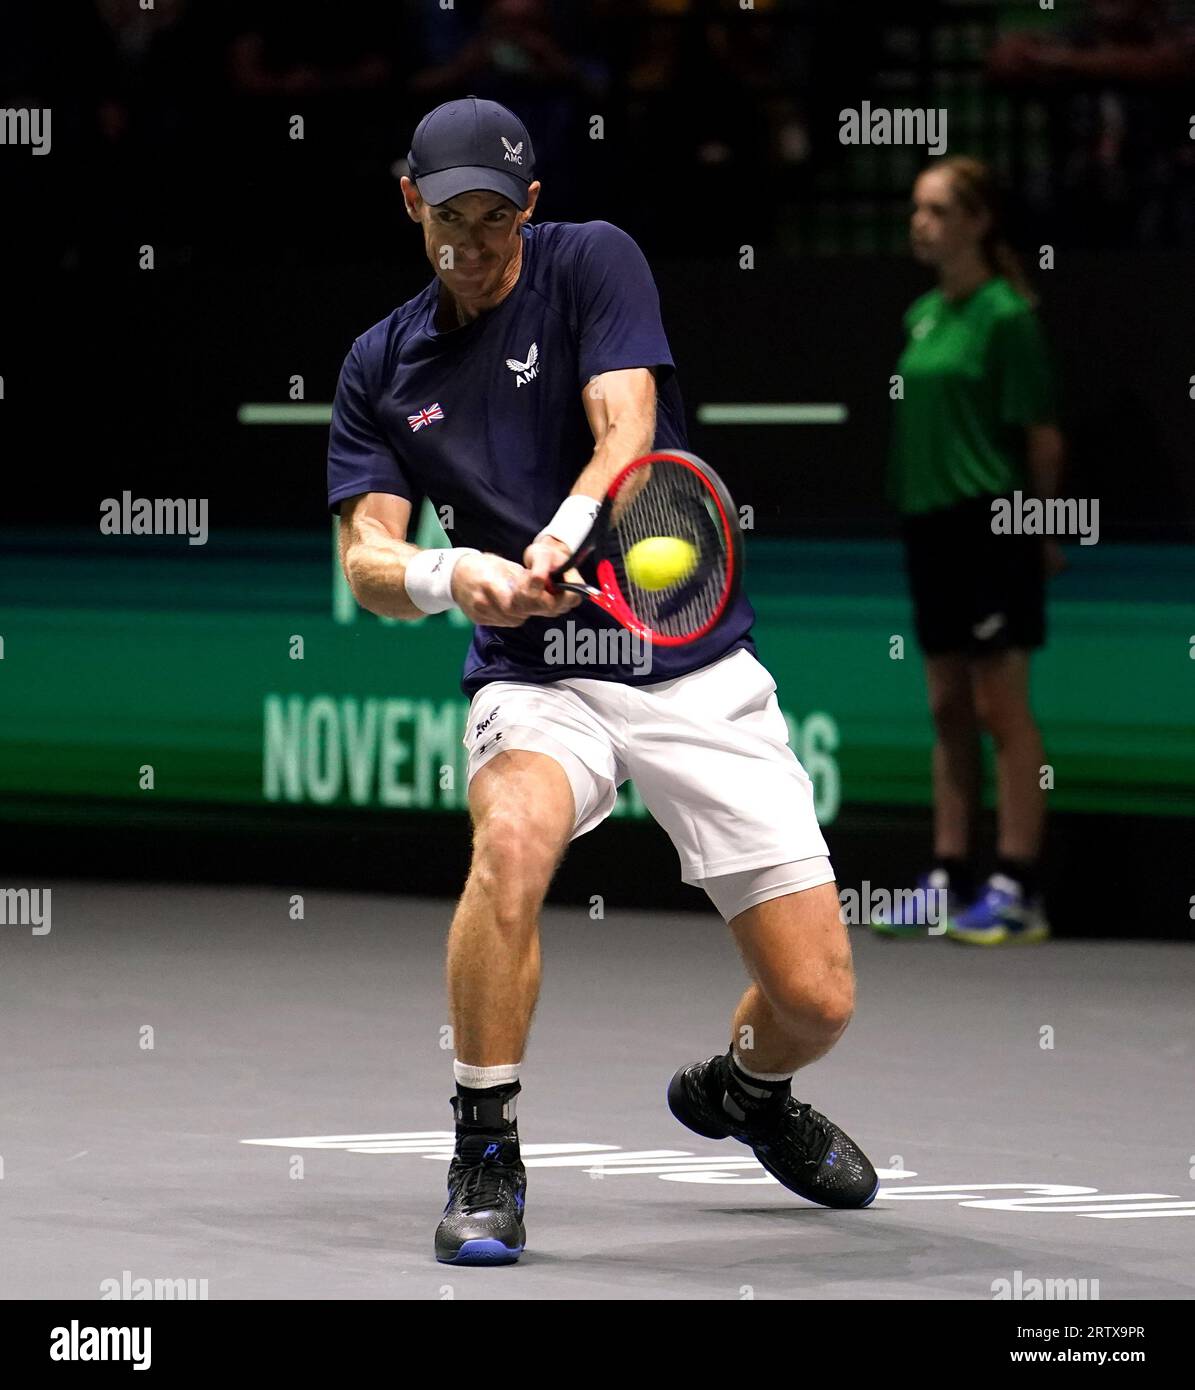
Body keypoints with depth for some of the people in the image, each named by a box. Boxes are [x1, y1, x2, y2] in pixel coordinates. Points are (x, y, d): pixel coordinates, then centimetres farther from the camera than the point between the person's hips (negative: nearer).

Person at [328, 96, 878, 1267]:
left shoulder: (592, 265, -2)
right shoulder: (381, 368, 7)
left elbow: (625, 435, -17)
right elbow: (367, 558, -2)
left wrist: (555, 547, -38)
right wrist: (449, 575, -27)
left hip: (694, 672, -1)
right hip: (535, 680, 1)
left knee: (814, 1002, -6)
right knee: (512, 836, -36)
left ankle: (742, 1090, 33)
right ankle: (485, 1160, -20)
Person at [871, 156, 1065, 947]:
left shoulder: (1004, 315, -10)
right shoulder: (923, 316, 13)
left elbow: (1041, 436, -9)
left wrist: (1043, 530, -6)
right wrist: (920, 507, 13)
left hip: (990, 525, -8)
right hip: (932, 523, 8)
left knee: (1001, 706, -6)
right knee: (949, 709, 10)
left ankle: (1019, 890, -3)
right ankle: (950, 882, 14)